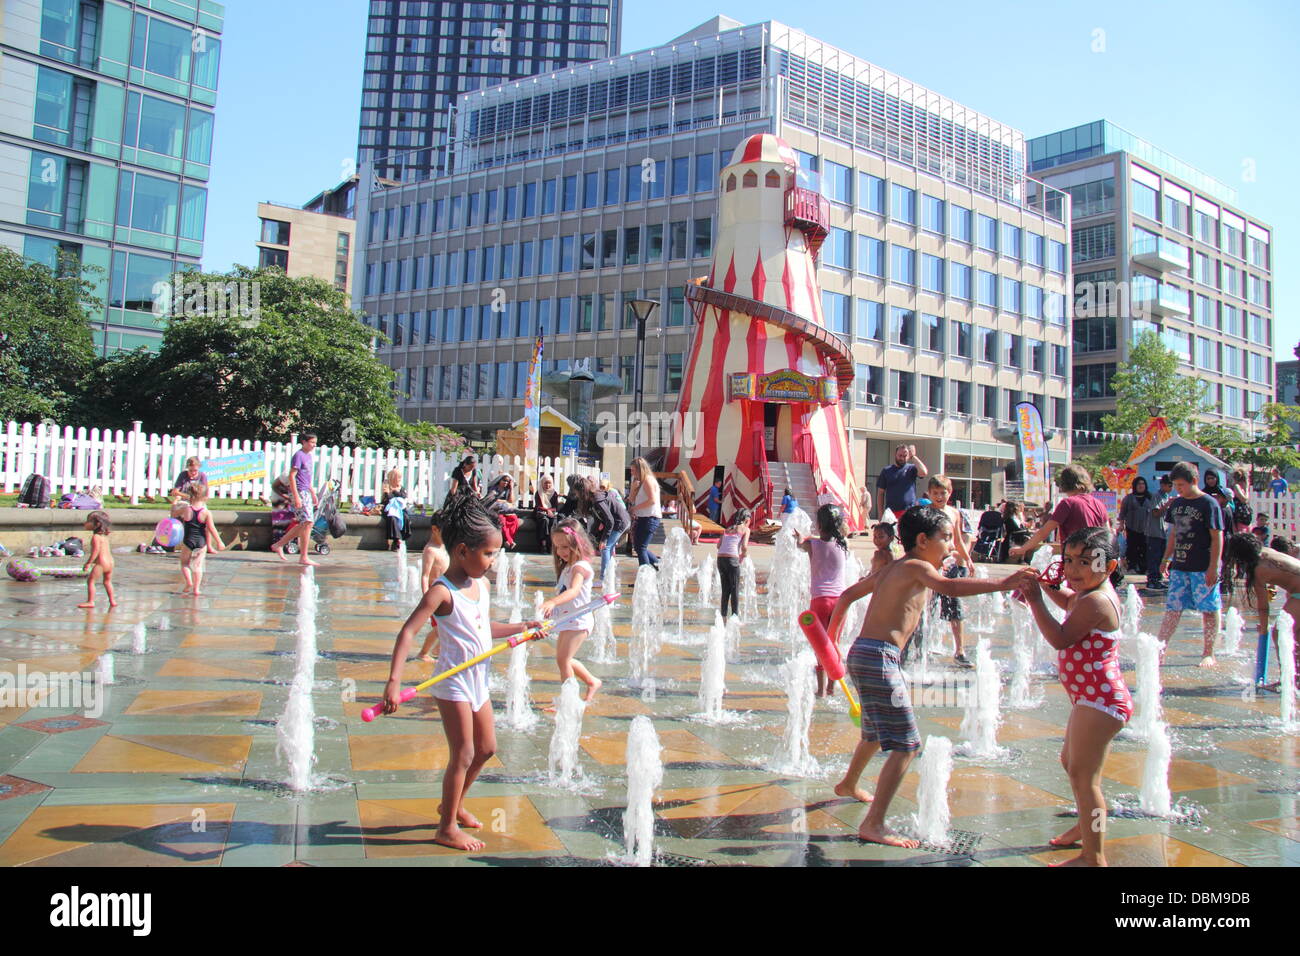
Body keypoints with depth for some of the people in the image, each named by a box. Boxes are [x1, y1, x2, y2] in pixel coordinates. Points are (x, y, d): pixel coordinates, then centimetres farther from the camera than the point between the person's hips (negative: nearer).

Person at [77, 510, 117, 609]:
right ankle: (112, 601, 25)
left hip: (101, 562, -9)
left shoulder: (95, 537, -10)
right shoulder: (105, 536, 16)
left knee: (90, 581, -1)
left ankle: (90, 601, -5)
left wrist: (88, 563, -18)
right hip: (110, 561, 9)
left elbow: (95, 551, -19)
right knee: (107, 582, 21)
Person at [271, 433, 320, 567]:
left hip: (306, 493, 9)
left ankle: (279, 545, 21)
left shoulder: (308, 456, 17)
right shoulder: (298, 455, -10)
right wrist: (296, 497, -21)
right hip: (299, 492, -9)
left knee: (303, 524, 10)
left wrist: (313, 494, 24)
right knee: (307, 522, -11)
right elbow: (291, 476, -15)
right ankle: (303, 557, -8)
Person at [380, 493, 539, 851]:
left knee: (486, 748, 18)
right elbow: (407, 633, -27)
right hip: (453, 683, -8)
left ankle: (453, 803, 38)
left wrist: (520, 628, 9)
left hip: (478, 681, 8)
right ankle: (447, 827, 15)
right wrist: (394, 681, -35)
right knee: (463, 755, -1)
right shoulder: (442, 592, -20)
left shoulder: (482, 585, 4)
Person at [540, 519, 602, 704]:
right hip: (566, 620, 10)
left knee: (562, 659, -11)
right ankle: (592, 682, 35)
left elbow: (574, 591, -37)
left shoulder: (580, 567, -18)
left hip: (578, 620, -10)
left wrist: (552, 602, -51)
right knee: (564, 660, 18)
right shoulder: (566, 566, 13)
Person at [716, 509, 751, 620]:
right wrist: (744, 556, 11)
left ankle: (724, 617, 17)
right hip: (732, 559, -5)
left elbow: (719, 545, 13)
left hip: (720, 558, 5)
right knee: (735, 590, 5)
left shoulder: (728, 529, 21)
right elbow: (744, 546, -9)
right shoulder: (745, 529, 6)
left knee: (725, 590, 15)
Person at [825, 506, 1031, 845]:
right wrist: (1001, 584, -34)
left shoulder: (890, 569, 18)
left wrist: (832, 635, 33)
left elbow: (848, 594, 26)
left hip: (862, 653, 10)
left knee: (877, 732, 30)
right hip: (879, 658, -10)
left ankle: (849, 785, 51)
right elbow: (949, 587, -31)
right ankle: (873, 825, -10)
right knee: (906, 744, -9)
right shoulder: (916, 567, -9)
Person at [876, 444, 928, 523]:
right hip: (891, 512, 1)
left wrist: (913, 456, -9)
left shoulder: (911, 469, 7)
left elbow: (923, 472, -16)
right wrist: (881, 515, 1)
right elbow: (880, 494, 8)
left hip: (909, 512, -1)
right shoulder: (887, 471, 9)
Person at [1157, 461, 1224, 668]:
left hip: (1203, 568, -6)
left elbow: (1217, 537, -10)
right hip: (1180, 566, 6)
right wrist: (1166, 559, 16)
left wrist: (1213, 567, -14)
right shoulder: (1176, 504, 11)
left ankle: (1208, 653, 12)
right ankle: (1160, 650, 5)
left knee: (1209, 609, 3)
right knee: (1172, 608, 5)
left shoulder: (1209, 504, -8)